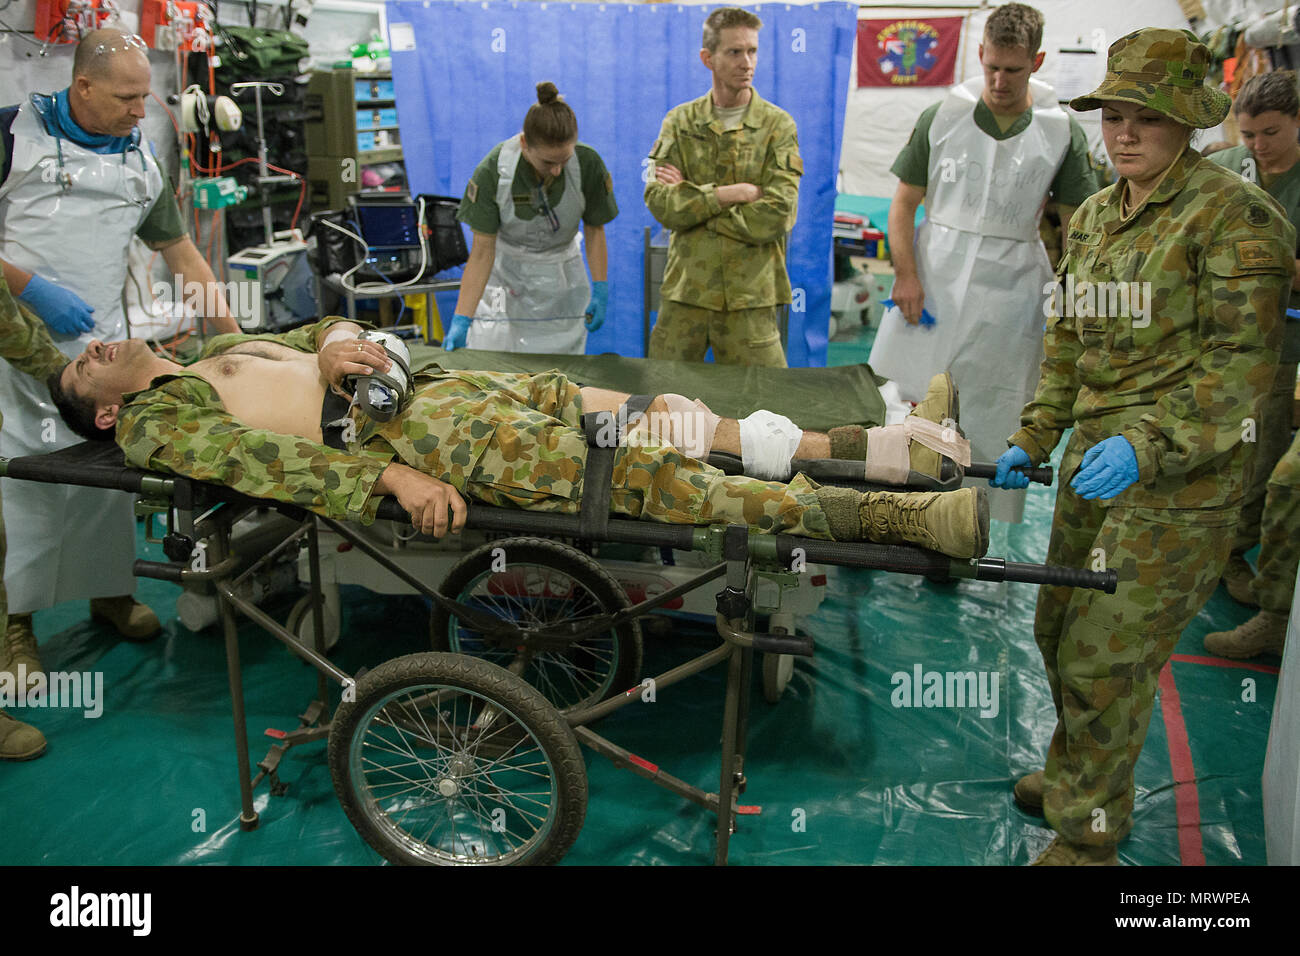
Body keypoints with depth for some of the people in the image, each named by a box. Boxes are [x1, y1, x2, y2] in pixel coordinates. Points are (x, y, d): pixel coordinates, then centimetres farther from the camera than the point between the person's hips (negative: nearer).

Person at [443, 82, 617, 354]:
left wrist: (600, 291, -7)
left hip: (559, 280, 1)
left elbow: (594, 229, -3)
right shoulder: (493, 170, -23)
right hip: (502, 274, -1)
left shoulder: (588, 164, -20)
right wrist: (461, 320, -21)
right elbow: (482, 251, -18)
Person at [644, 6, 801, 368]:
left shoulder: (777, 125, 0)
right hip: (684, 288, 2)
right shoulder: (680, 121, 7)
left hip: (750, 295, -2)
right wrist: (731, 193, -14)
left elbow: (776, 215, -13)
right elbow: (659, 203, -5)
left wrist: (691, 198, -10)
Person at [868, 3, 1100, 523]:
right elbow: (904, 203, 3)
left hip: (1010, 292, 0)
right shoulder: (942, 116, 2)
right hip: (930, 283, 1)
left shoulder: (1061, 132, 1)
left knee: (996, 429, 6)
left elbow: (1076, 225, 5)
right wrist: (906, 273, -8)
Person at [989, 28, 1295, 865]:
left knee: (1105, 658, -2)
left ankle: (1090, 834, 20)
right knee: (1059, 629, 16)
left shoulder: (1232, 215, -11)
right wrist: (1031, 442, 9)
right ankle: (1075, 770, 42)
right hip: (1094, 460, 7)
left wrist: (1147, 446, -28)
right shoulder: (1094, 216, 11)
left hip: (1179, 482, -7)